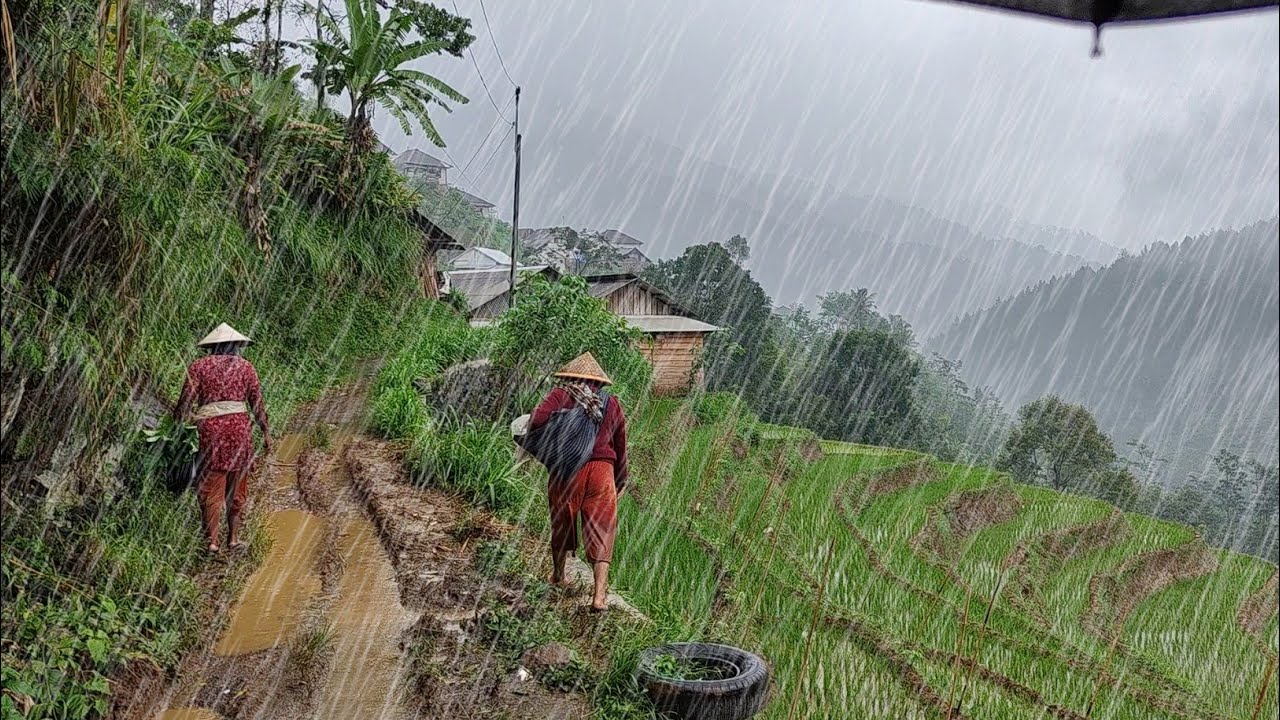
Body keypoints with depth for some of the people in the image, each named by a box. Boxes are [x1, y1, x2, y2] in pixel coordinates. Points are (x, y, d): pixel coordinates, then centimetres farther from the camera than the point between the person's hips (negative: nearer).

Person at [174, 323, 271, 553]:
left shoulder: (199, 366, 7)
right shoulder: (245, 366, 8)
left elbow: (186, 400, 2)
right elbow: (257, 403, 6)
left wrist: (178, 418, 18)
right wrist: (266, 433, 12)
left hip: (210, 428, -1)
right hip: (239, 426, 1)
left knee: (211, 486, 3)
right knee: (237, 487, 11)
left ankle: (211, 541, -1)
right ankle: (233, 538, 15)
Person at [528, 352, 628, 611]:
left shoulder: (560, 396, 1)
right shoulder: (612, 404, 11)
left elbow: (538, 420, -16)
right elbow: (620, 446, 14)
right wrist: (621, 481, 23)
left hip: (566, 470, -1)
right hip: (602, 472, 1)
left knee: (562, 524, 19)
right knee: (600, 531, 1)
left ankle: (558, 576, 39)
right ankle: (600, 594, -9)